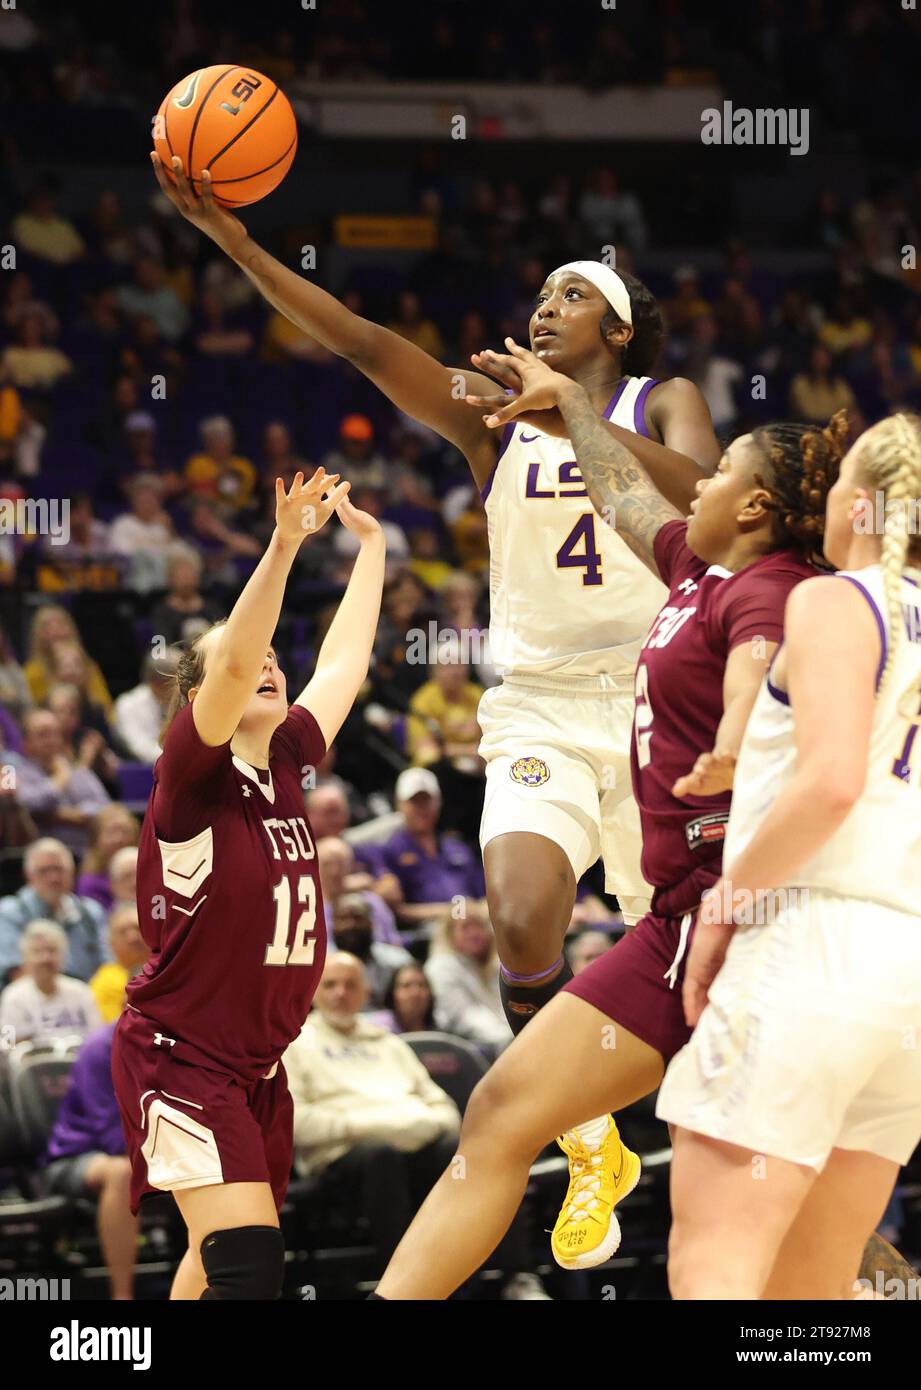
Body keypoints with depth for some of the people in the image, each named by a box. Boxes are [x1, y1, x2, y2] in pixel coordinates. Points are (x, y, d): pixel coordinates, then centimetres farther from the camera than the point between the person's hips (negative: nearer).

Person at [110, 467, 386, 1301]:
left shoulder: (286, 763, 6)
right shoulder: (194, 772, -12)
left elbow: (345, 659, 19)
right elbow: (232, 661, -28)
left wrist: (370, 543, 25)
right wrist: (284, 547, -38)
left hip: (257, 1064, 8)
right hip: (180, 1053, -8)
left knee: (222, 1260, 16)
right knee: (248, 1262, -20)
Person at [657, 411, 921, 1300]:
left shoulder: (834, 602, -3)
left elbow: (832, 780, -18)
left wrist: (726, 900, -9)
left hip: (816, 936, -8)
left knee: (709, 1268, -10)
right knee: (809, 1289, 13)